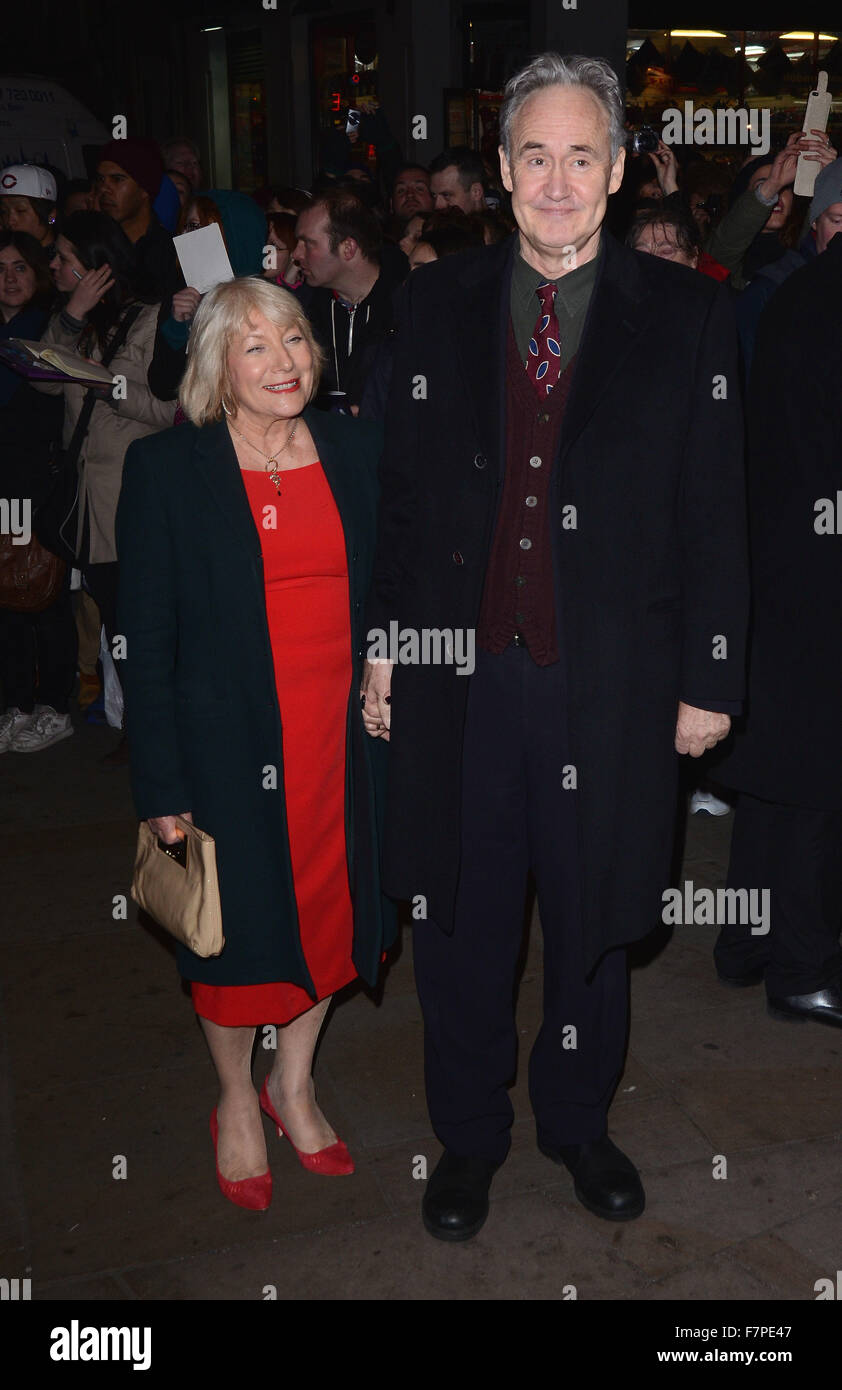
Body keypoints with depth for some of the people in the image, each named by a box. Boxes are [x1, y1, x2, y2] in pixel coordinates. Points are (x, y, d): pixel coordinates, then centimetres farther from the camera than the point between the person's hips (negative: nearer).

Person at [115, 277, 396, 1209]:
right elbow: (146, 639, -8)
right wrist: (162, 788, -10)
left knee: (329, 912, 16)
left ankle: (293, 1086, 41)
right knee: (240, 929, 12)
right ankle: (236, 1102, 38)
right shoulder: (164, 469, -8)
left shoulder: (356, 449, 3)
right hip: (228, 744, -3)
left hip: (345, 737, 4)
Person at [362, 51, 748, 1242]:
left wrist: (708, 678, -2)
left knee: (594, 920, 15)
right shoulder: (436, 304, 5)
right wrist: (382, 641, 7)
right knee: (462, 923, 12)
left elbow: (714, 512, 0)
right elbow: (402, 489, 9)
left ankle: (579, 1121, 39)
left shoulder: (687, 315, 0)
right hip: (459, 673, 1)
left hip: (610, 683, -1)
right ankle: (469, 1136, 34)